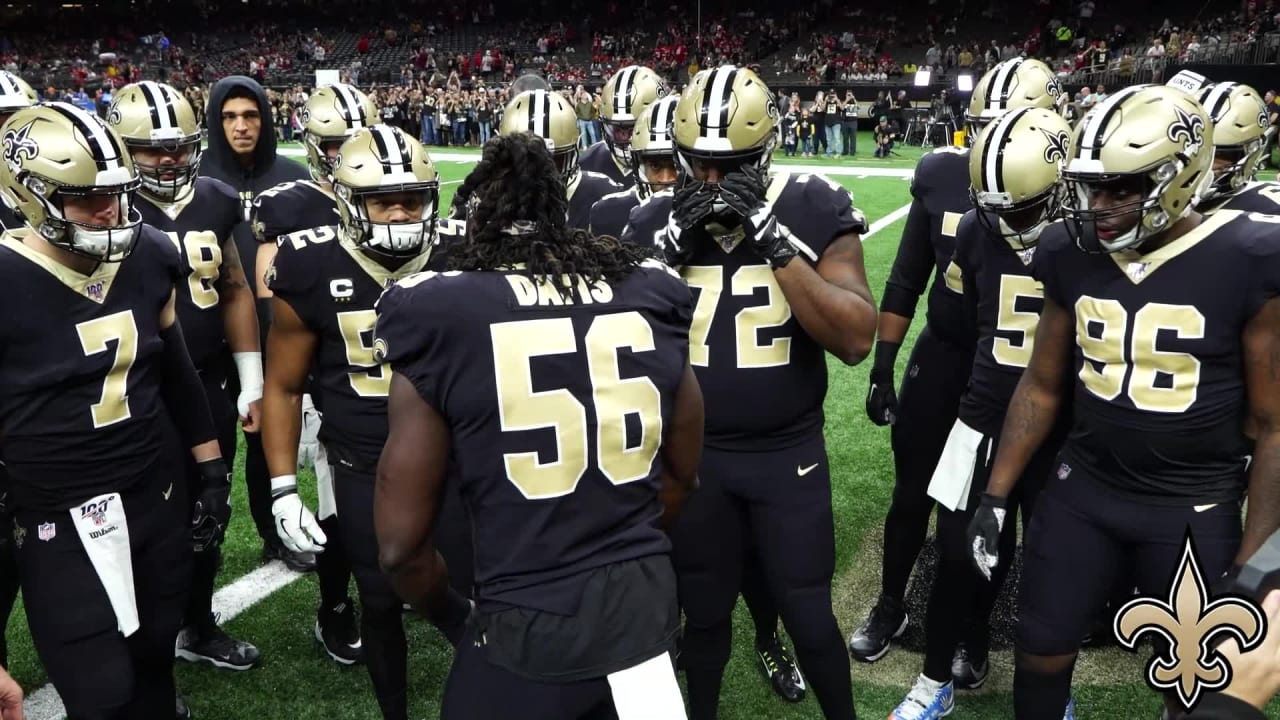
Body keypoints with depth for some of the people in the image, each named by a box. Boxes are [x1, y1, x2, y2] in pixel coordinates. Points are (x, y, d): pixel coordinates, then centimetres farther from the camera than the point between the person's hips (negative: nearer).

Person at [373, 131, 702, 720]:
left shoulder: (438, 317, -12)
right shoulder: (652, 296, -1)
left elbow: (401, 543, -7)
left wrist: (452, 615, 12)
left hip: (528, 629, -3)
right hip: (645, 606, 4)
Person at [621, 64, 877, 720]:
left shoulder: (812, 210, -11)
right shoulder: (654, 222, -4)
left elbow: (856, 340, -19)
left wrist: (771, 238, -26)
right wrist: (674, 244, -17)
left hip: (789, 453, -1)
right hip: (693, 454, 2)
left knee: (808, 616, 12)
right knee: (704, 612, 18)